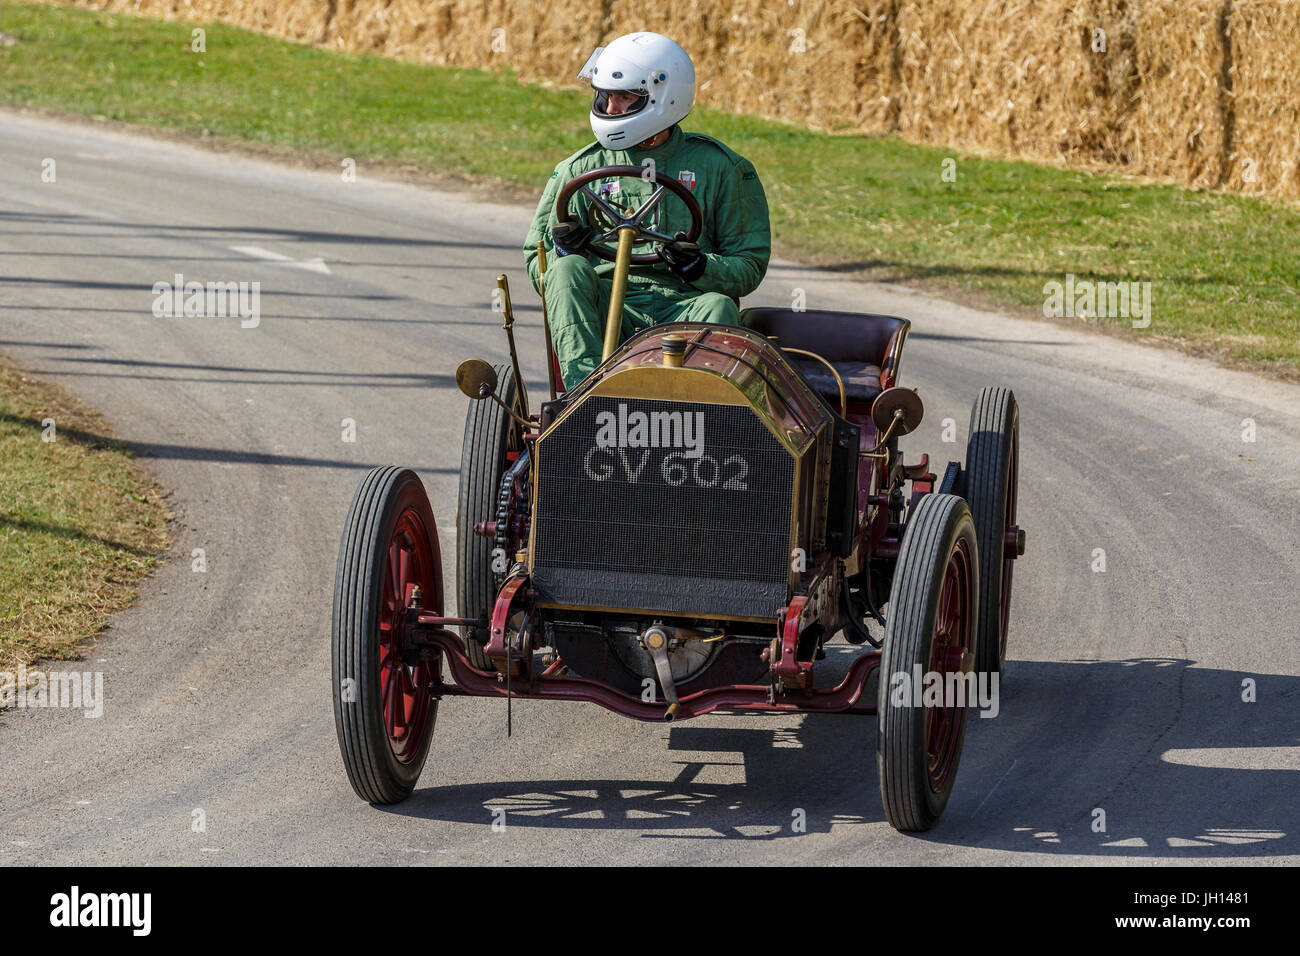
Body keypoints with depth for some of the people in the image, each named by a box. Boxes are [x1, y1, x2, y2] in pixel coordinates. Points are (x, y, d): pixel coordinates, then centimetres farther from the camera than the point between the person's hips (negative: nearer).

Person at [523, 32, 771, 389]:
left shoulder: (719, 168, 11)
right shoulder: (579, 170, 15)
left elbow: (749, 266, 8)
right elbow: (538, 264, 15)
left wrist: (702, 268, -14)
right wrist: (564, 252, -9)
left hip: (682, 307, -1)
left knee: (718, 308, -35)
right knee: (569, 269, -30)